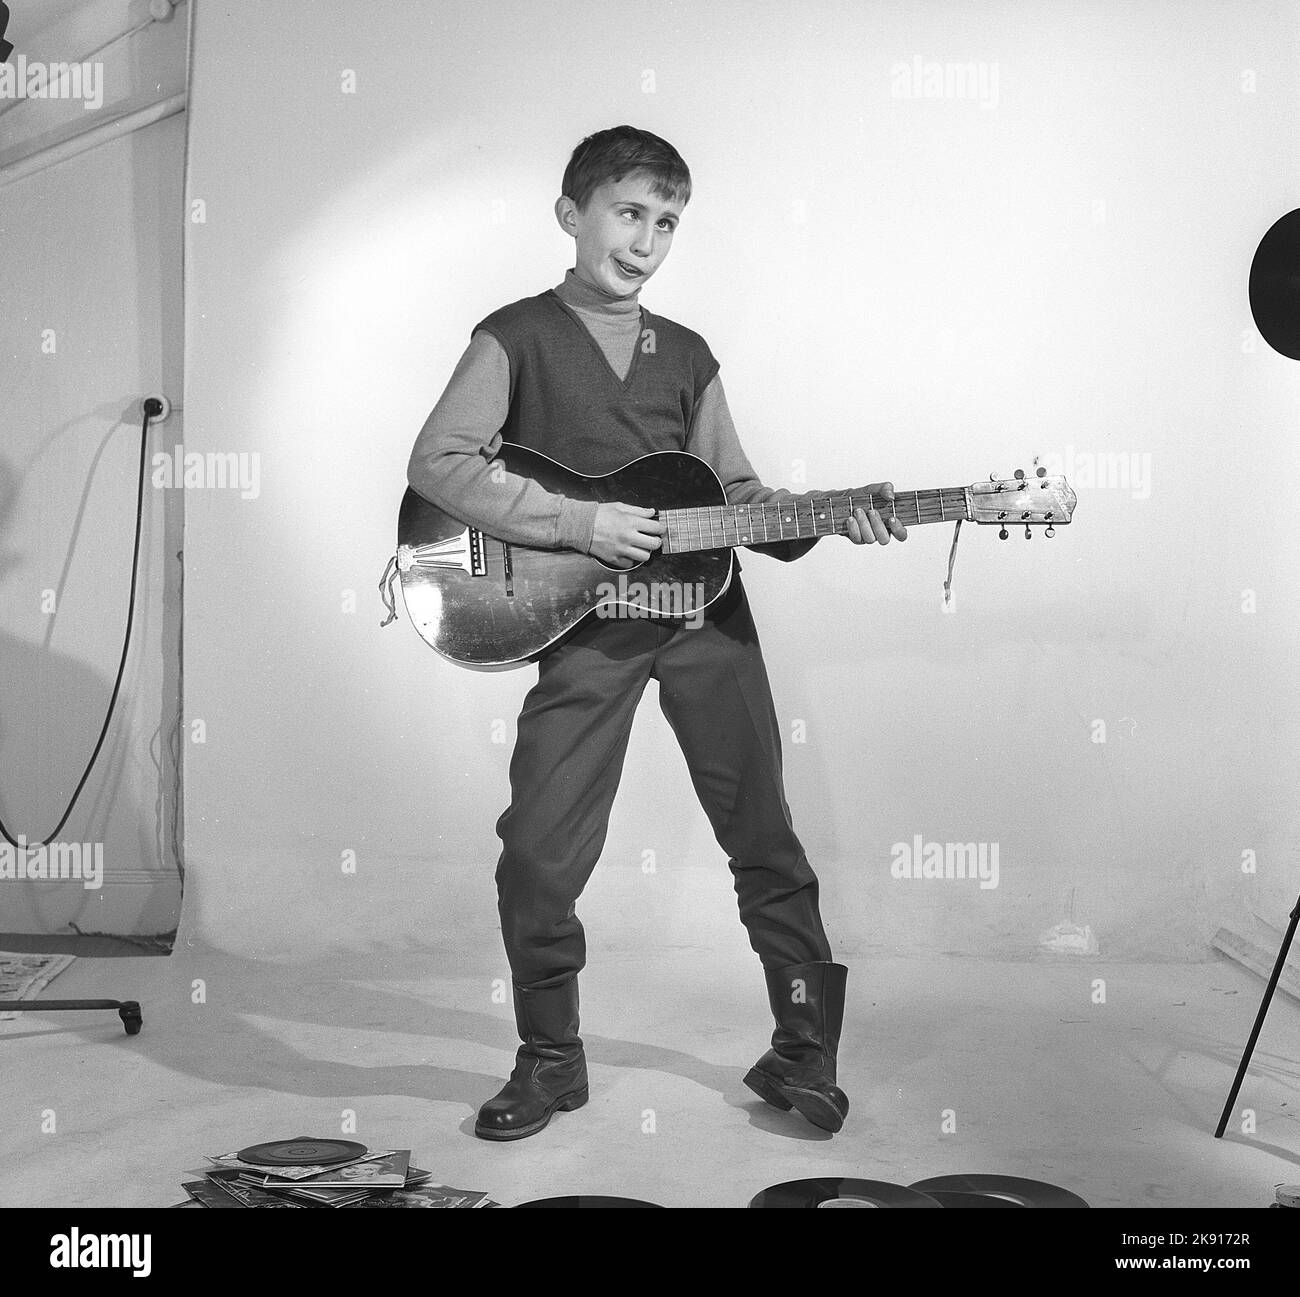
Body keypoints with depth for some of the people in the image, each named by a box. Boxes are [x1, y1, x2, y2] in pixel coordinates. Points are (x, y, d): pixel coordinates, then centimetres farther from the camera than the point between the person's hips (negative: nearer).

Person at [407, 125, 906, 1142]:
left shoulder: (687, 355, 16)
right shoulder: (516, 337, 2)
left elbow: (733, 494, 15)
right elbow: (437, 463, -11)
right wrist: (579, 524, -17)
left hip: (703, 610, 4)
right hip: (586, 624, -3)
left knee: (763, 830, 4)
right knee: (540, 851, -6)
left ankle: (804, 1048, 17)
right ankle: (551, 1060, 14)